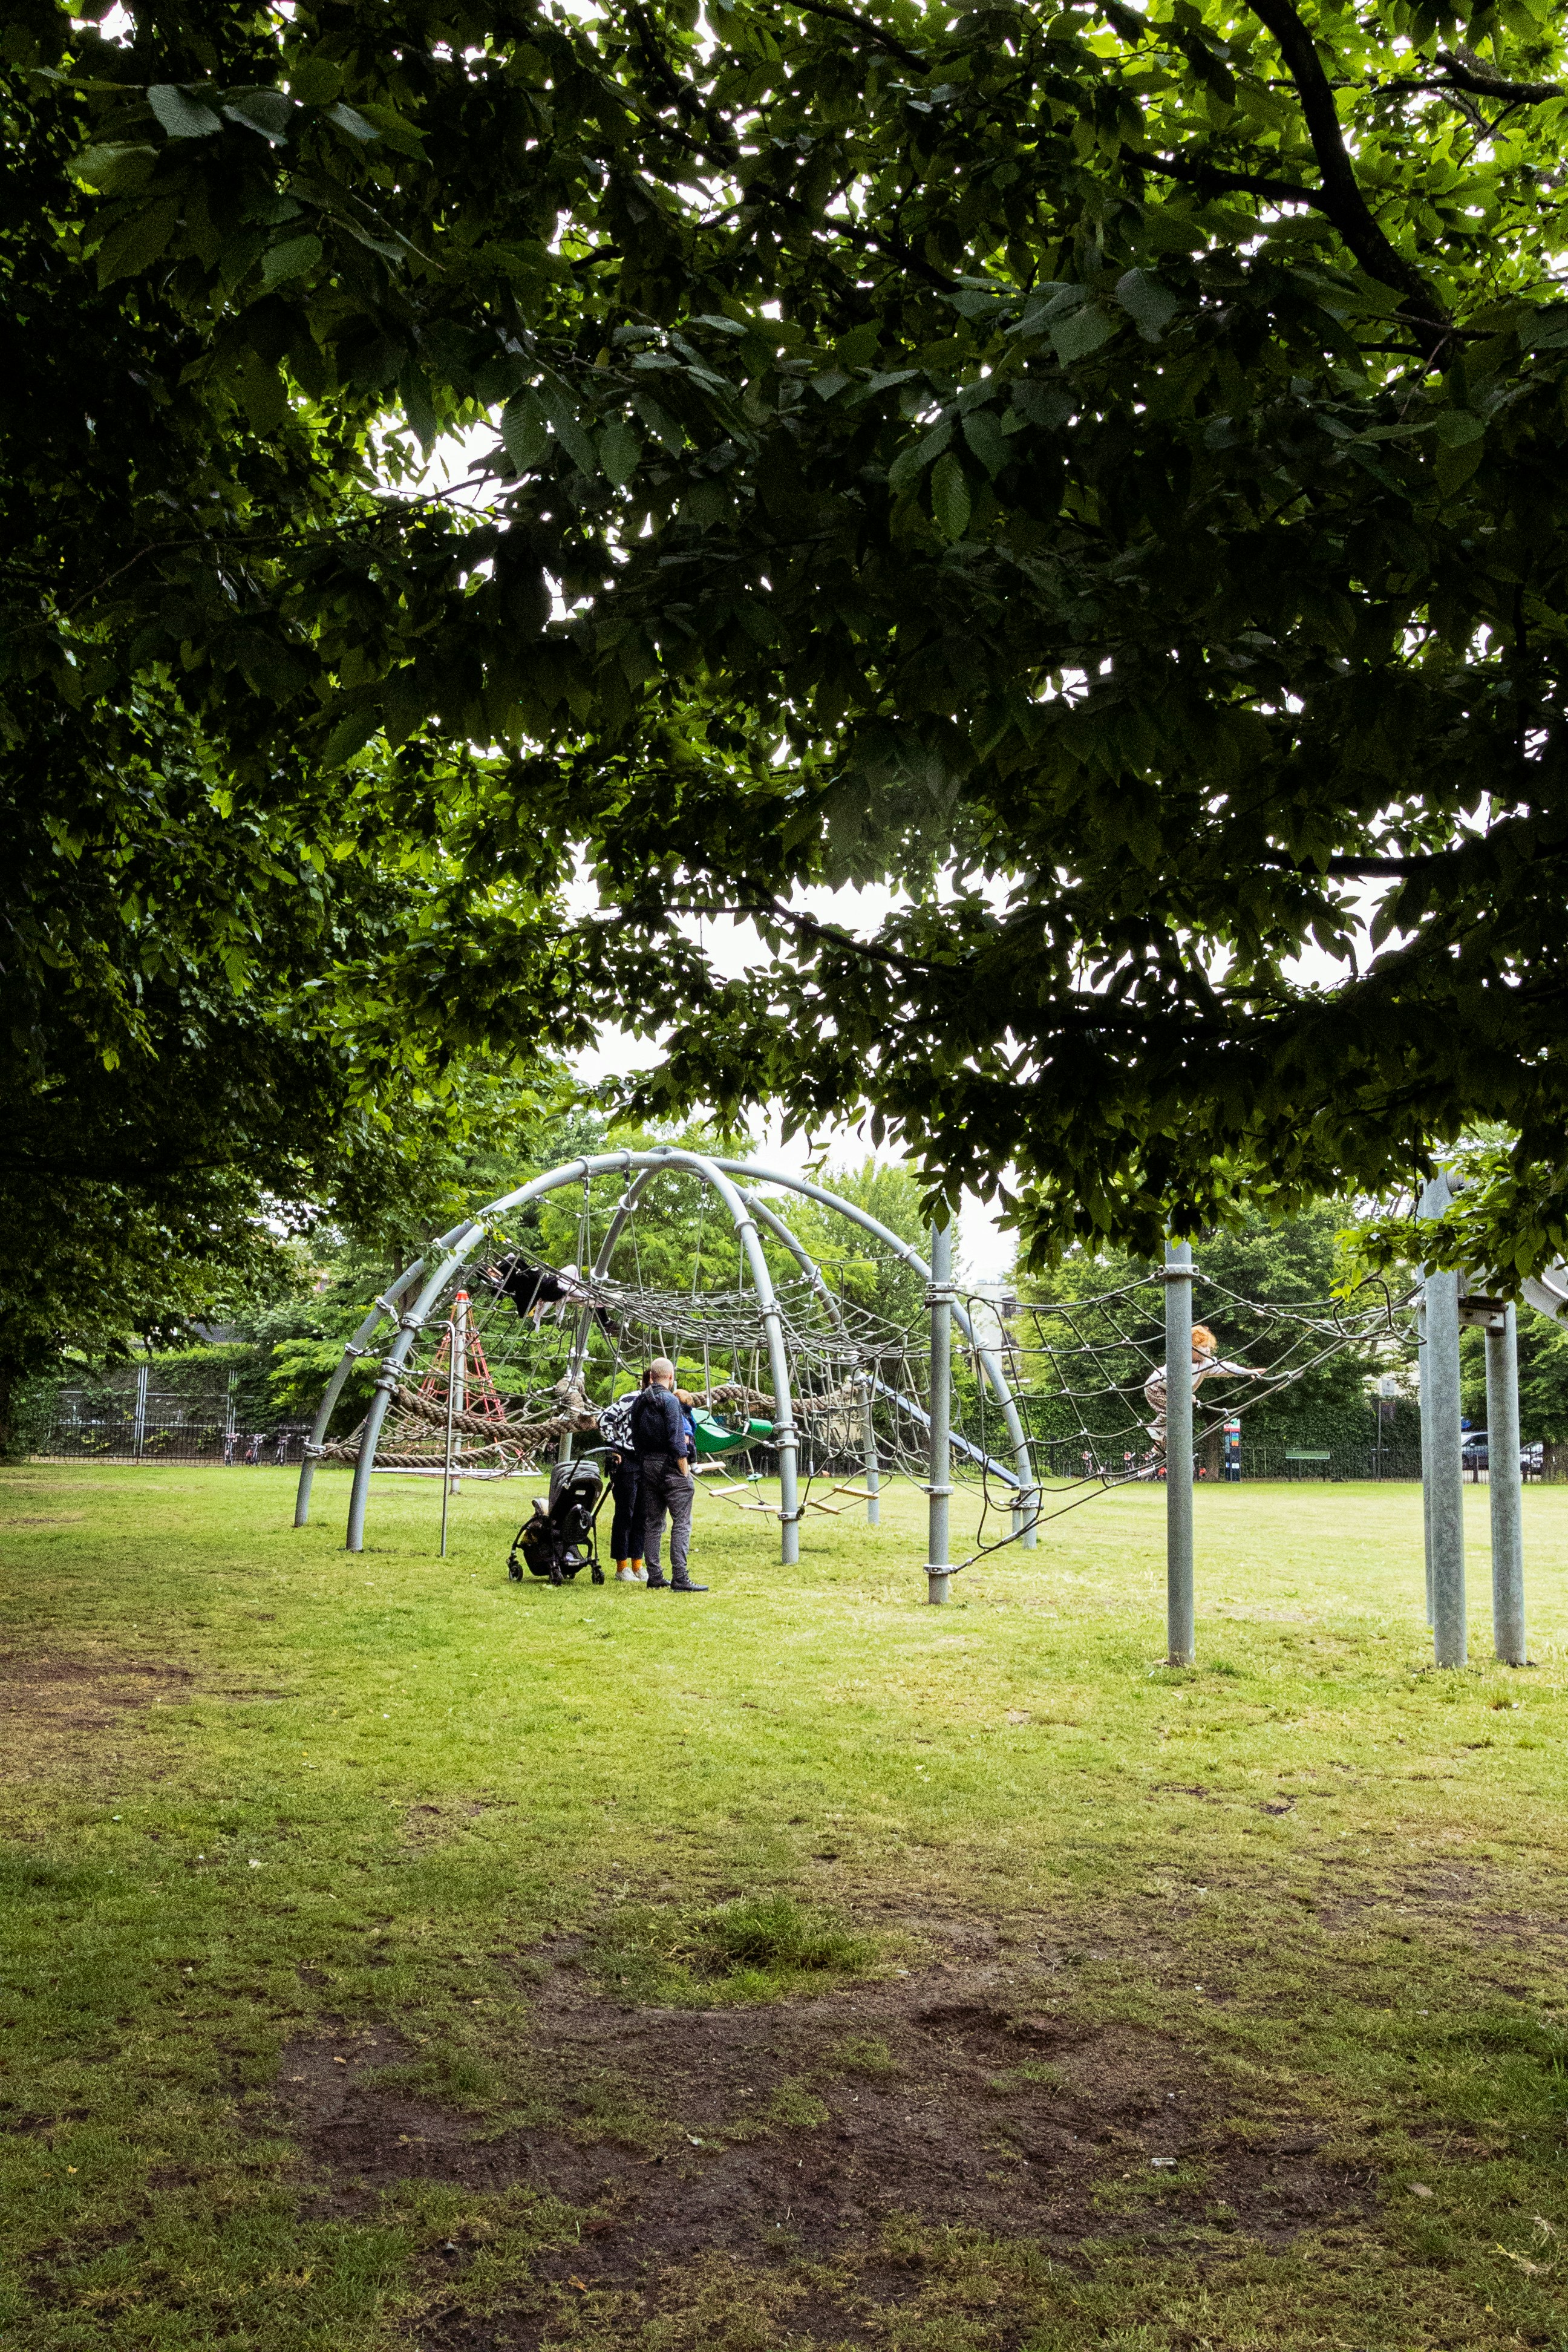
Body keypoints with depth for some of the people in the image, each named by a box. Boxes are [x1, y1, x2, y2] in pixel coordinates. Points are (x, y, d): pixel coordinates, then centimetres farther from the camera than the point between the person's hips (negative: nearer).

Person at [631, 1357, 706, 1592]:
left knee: (652, 1523, 11)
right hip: (670, 1467, -7)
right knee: (682, 1523, -6)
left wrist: (643, 1463, 18)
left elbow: (635, 1438, 14)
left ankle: (654, 1577, 13)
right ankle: (679, 1579, -11)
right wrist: (685, 1470, -10)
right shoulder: (670, 1400, -12)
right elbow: (676, 1440, -16)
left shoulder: (639, 1402, 11)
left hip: (647, 1465, 8)